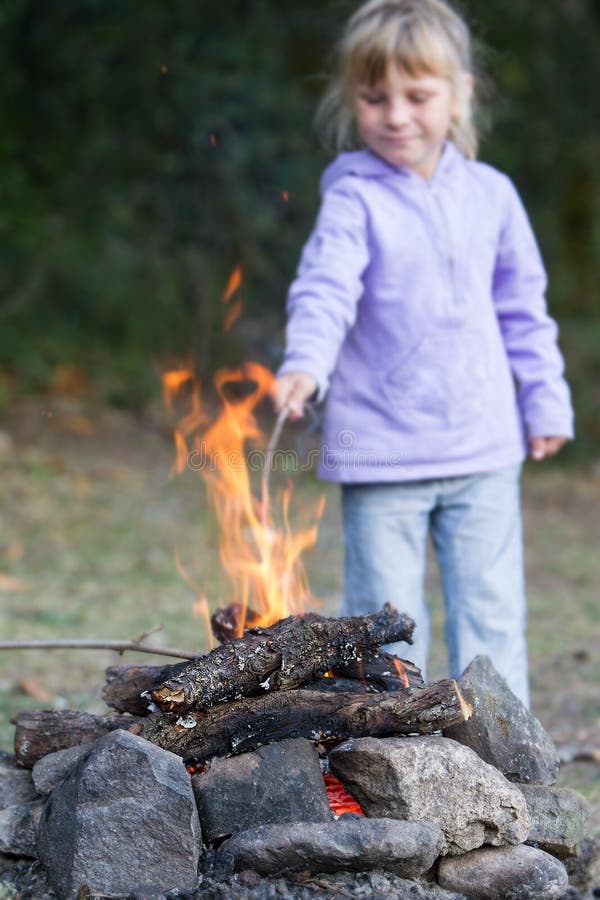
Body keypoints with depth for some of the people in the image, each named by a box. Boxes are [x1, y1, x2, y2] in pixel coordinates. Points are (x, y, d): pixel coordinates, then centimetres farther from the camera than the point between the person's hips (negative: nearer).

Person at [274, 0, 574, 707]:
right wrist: (305, 364, -38)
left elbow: (522, 310, 15)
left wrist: (546, 403, 14)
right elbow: (326, 289, -21)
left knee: (492, 614, 5)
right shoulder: (354, 199, -6)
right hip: (380, 456, -3)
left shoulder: (490, 195, 6)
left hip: (484, 451, 3)